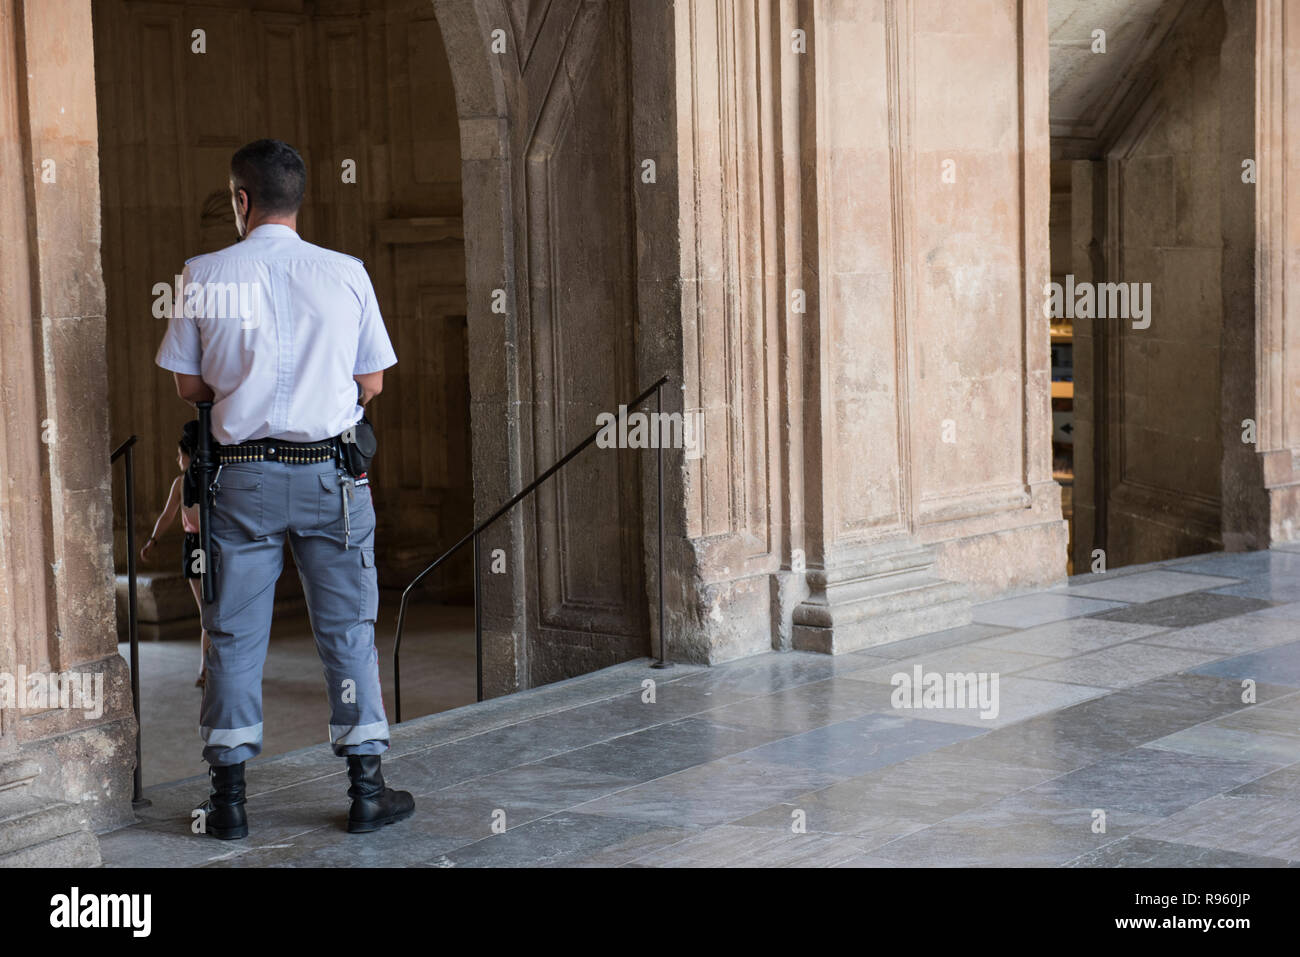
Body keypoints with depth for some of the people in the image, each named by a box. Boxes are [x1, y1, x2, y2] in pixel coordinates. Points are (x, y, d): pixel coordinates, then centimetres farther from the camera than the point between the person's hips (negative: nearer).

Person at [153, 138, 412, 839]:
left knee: (234, 634, 9)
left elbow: (189, 387, 2)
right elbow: (371, 384, 3)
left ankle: (228, 797, 13)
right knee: (347, 629, 8)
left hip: (243, 477, 0)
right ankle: (366, 790, 11)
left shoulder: (203, 276, -3)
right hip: (330, 473, 0)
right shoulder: (346, 274, -2)